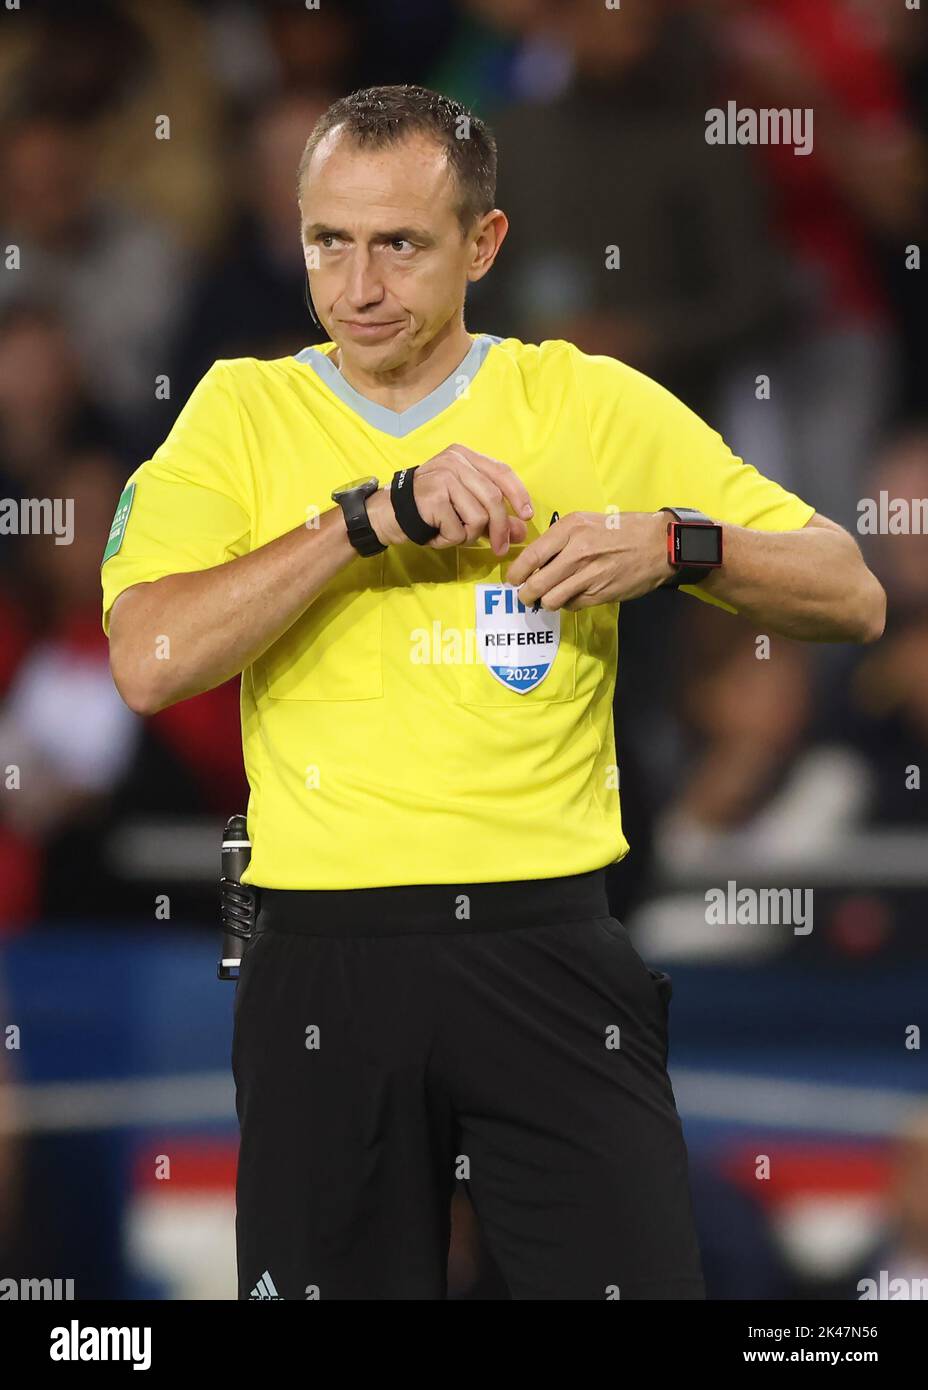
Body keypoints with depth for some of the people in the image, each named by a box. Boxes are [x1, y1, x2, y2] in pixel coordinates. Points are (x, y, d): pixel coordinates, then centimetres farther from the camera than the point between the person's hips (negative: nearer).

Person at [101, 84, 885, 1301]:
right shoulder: (244, 413, 6)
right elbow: (151, 662, -11)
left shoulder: (591, 403, 6)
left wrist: (677, 546, -11)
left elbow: (851, 599, 7)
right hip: (327, 965, 0)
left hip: (550, 954, 0)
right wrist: (376, 514, -15)